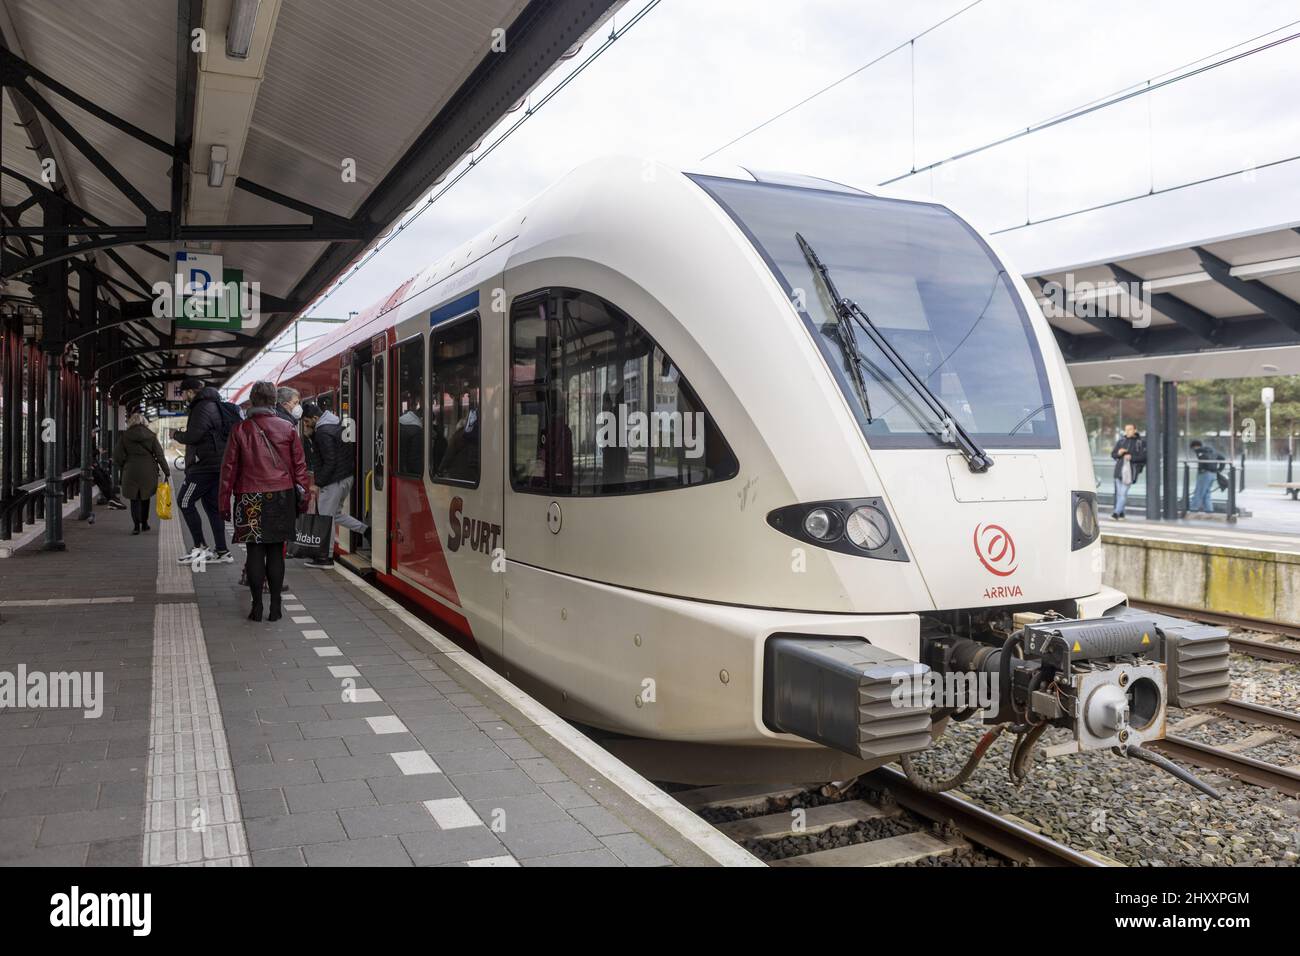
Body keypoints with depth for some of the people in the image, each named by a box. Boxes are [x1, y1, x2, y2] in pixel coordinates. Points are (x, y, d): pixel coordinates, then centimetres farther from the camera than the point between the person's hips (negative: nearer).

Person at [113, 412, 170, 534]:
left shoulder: (125, 436, 0)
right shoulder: (151, 435, 0)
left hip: (131, 471, -1)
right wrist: (166, 472, 1)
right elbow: (160, 455, -3)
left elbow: (117, 455, -3)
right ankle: (144, 523, 23)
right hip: (148, 471, 1)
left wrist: (124, 467, 13)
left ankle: (137, 526, -4)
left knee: (134, 498, 6)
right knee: (146, 497, 17)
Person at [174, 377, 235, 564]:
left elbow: (193, 435, -21)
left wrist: (178, 434, -1)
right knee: (212, 506, 11)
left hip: (205, 465, -10)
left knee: (185, 501, -3)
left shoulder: (203, 407, -13)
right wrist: (184, 434, 14)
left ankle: (201, 547, -4)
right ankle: (222, 552, 11)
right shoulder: (213, 405, 20)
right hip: (216, 465, 10)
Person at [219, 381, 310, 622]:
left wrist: (225, 502, 7)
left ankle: (257, 606, 5)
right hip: (282, 497, 1)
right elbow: (299, 466, 5)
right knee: (276, 551, 6)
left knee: (255, 551, 4)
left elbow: (229, 468, 1)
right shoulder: (288, 429, 3)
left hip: (250, 499, -1)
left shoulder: (240, 430, 0)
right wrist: (302, 498, 11)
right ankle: (275, 606, 8)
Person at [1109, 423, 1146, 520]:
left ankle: (1117, 512, -19)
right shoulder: (1121, 441, 15)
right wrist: (1118, 453, -6)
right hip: (1119, 469, 5)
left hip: (1131, 470, -5)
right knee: (1119, 492, 6)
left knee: (1123, 492, -13)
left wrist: (1132, 457, -16)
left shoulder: (1141, 443, 3)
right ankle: (1121, 514, 16)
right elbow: (1112, 454, 15)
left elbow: (1143, 456, -6)